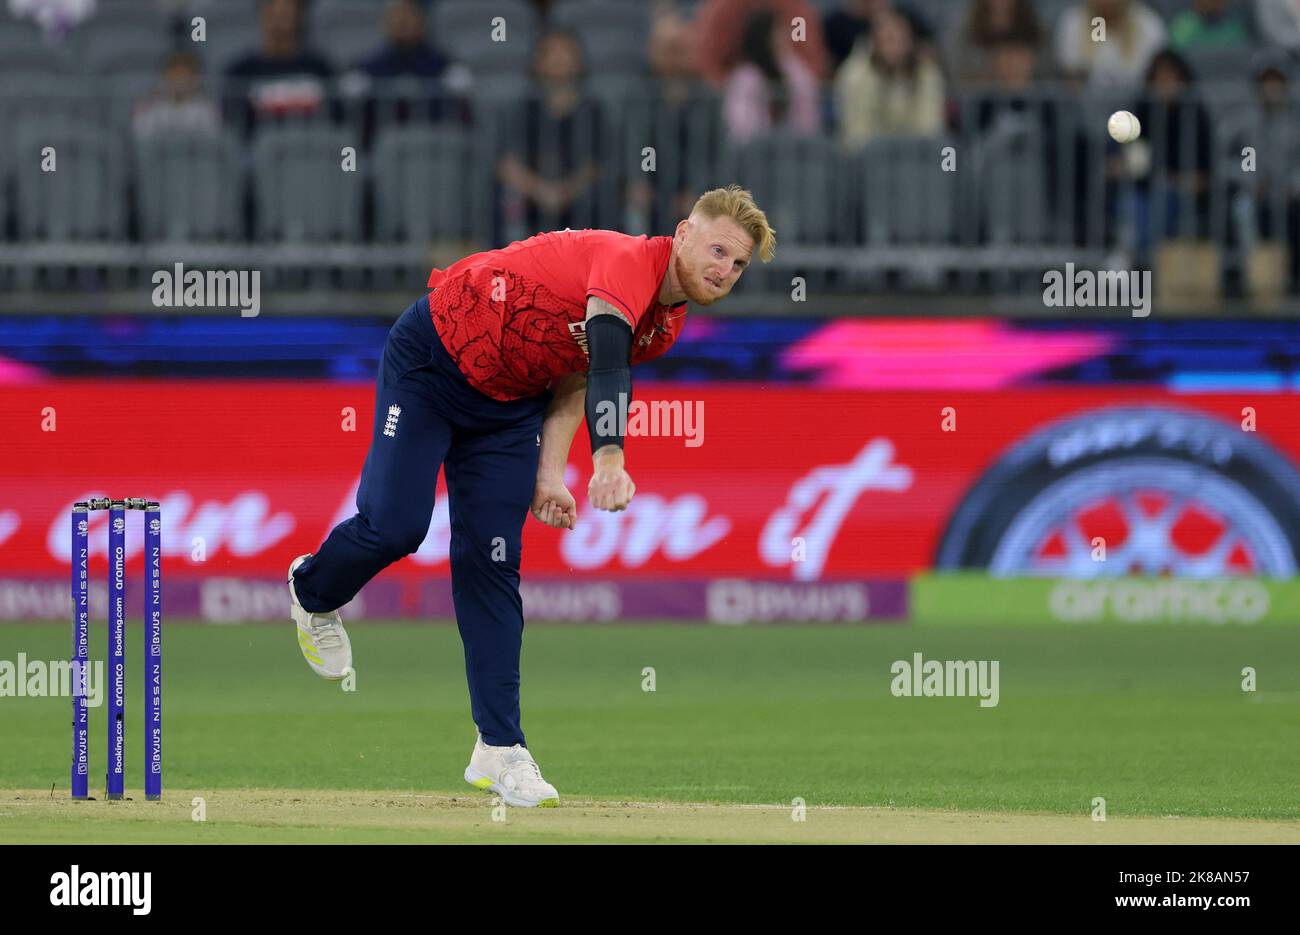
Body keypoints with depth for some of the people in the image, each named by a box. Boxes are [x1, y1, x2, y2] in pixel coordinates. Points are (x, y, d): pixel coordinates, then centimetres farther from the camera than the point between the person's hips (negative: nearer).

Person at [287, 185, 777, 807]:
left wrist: (548, 476, -4)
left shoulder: (665, 324, -1)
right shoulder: (629, 262, -29)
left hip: (509, 403, 7)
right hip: (431, 360, -7)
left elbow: (575, 380, 9)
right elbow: (606, 355, -47)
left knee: (492, 565, -1)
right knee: (394, 527, -14)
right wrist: (609, 459, -62)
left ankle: (499, 750, -2)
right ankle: (312, 592, 22)